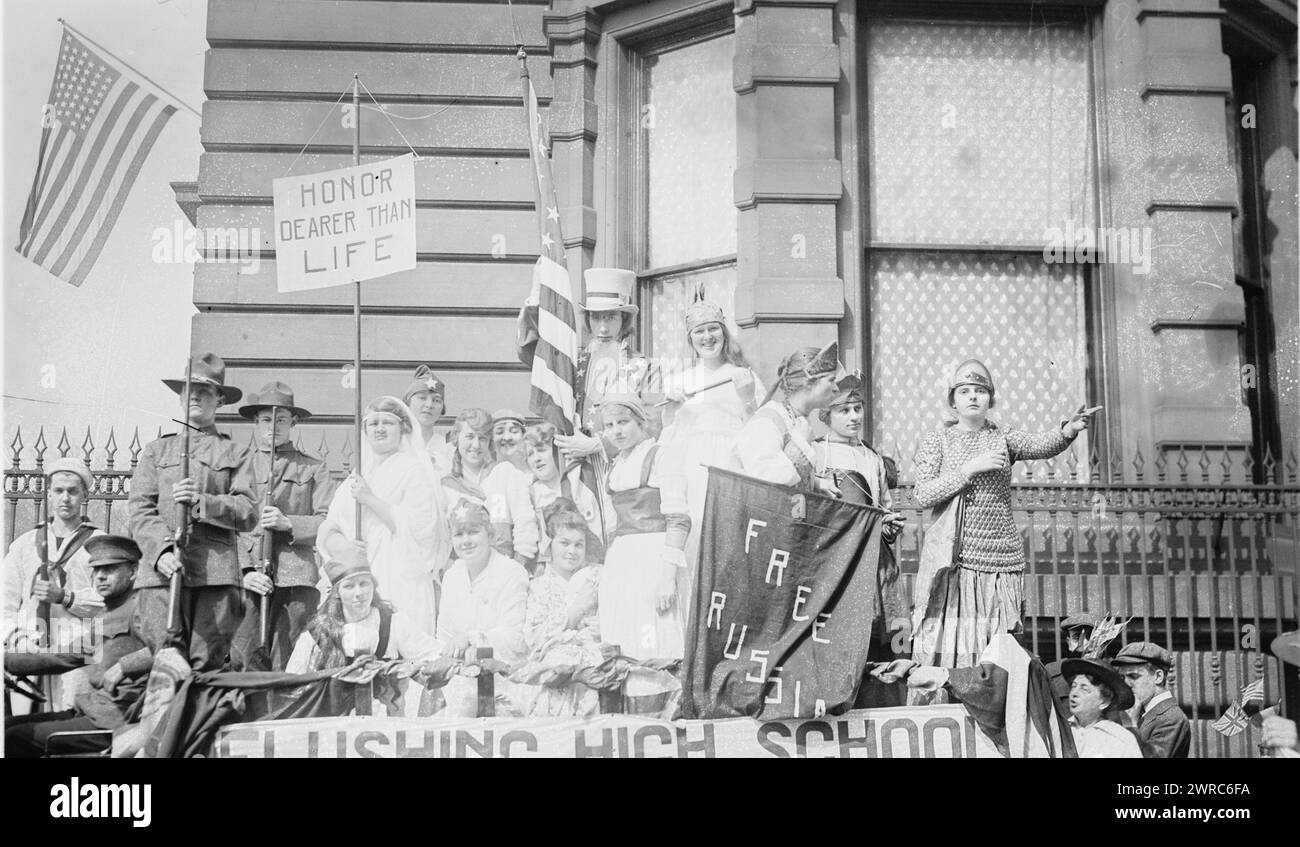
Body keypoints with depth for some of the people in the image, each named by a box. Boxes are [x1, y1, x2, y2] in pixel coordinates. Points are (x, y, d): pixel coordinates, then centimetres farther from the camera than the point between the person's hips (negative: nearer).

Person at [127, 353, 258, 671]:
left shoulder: (235, 454, 17)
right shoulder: (156, 451, 20)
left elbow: (248, 514, 5)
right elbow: (138, 510, 9)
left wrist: (201, 502, -12)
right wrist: (161, 551, -10)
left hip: (217, 574, -1)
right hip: (162, 571, 1)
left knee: (208, 666, -6)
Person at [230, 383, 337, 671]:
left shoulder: (313, 469, 14)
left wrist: (289, 523, -10)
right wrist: (245, 571, -6)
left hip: (297, 579, -1)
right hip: (249, 578, 1)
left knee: (288, 666, -5)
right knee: (242, 663, -7)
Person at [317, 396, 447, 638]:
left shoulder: (415, 470, 3)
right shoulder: (355, 476, 19)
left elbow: (420, 527, -10)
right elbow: (326, 532, 14)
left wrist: (371, 499, -11)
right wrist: (343, 545, -8)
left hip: (401, 586, -4)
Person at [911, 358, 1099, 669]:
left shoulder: (1004, 438, 9)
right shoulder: (938, 440, 4)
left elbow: (1041, 445, -12)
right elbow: (922, 496, -6)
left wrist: (1068, 430, -33)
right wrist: (969, 469, -15)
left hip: (1000, 560, 2)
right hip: (949, 559, -2)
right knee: (945, 642, -5)